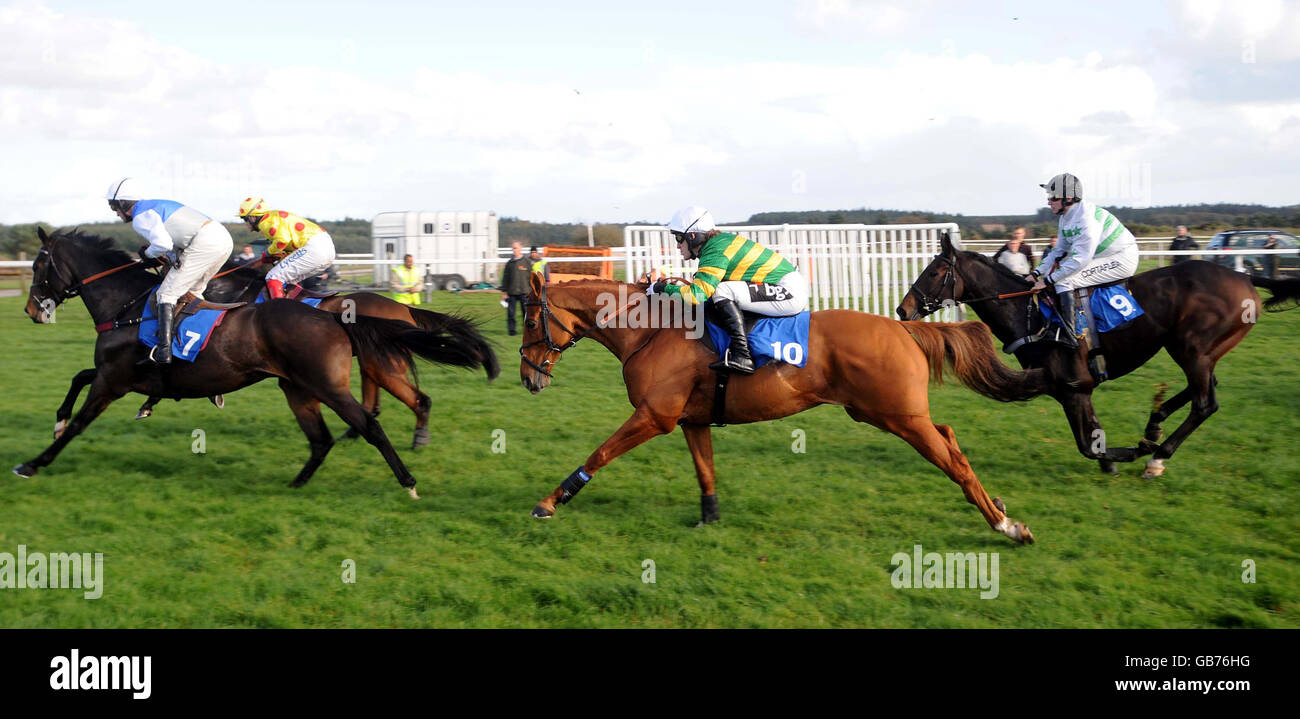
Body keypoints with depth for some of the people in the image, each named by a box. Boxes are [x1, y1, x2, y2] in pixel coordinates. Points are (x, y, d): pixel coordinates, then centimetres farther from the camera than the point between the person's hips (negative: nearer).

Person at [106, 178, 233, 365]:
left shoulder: (140, 217, -2)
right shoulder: (157, 205, 28)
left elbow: (163, 243, -18)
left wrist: (148, 253, 2)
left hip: (205, 243, -9)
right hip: (224, 238, 9)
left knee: (167, 293, -3)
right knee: (193, 291, 26)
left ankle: (163, 351, -11)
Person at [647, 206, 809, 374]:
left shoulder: (715, 251, -16)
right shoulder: (720, 240, 12)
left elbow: (697, 294, -24)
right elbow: (703, 284, 23)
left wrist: (664, 288, -12)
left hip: (790, 292, -10)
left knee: (723, 292, -21)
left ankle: (742, 356, -26)